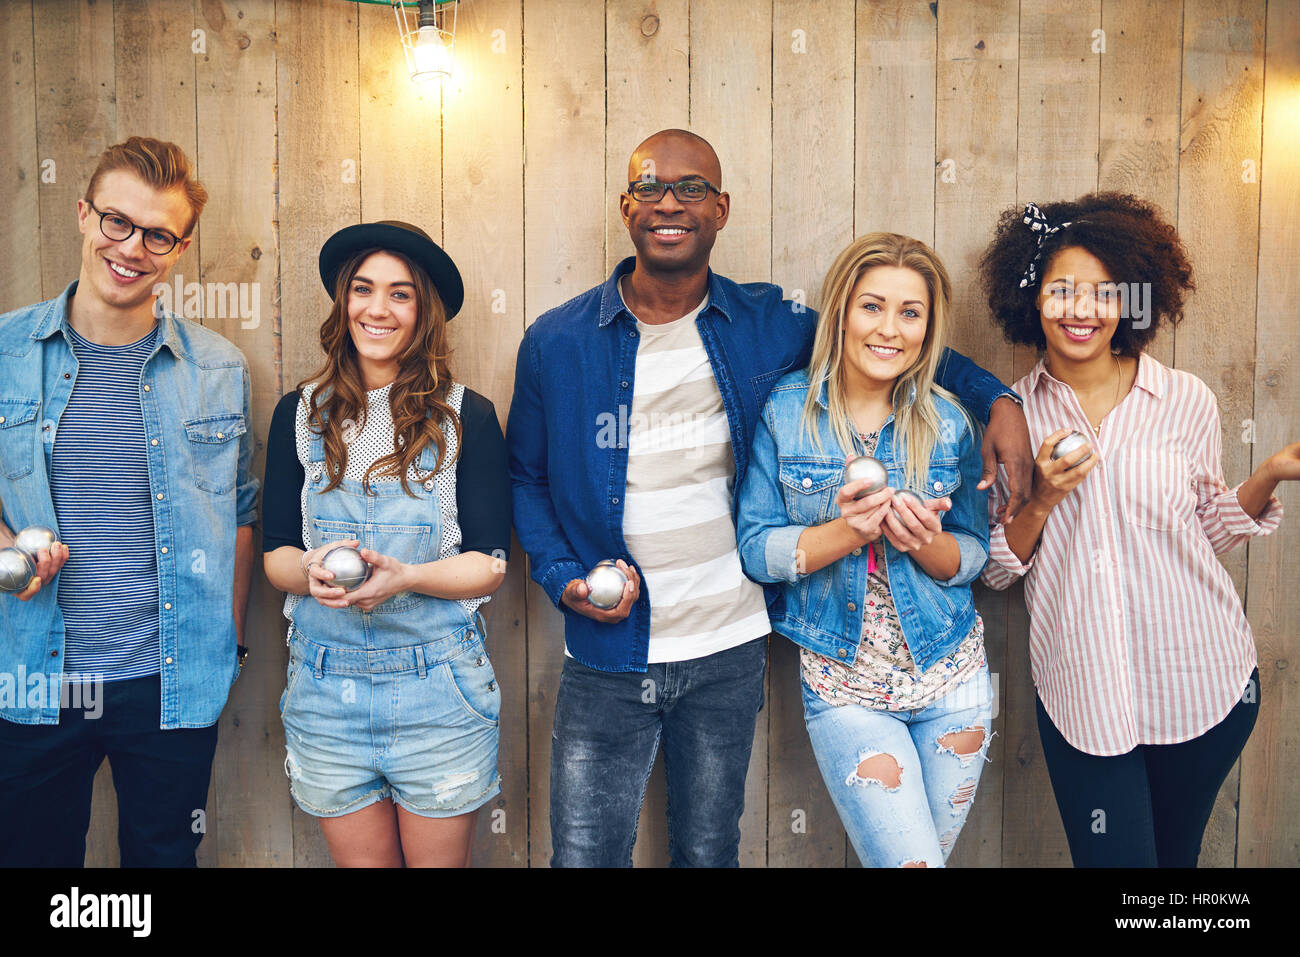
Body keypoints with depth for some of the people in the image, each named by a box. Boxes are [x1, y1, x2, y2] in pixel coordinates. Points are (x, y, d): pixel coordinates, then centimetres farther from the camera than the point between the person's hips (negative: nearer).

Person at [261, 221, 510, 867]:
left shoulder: (466, 417, -1)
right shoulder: (300, 414, 6)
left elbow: (490, 564, -4)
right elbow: (274, 551, 7)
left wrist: (406, 577, -22)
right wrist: (311, 571, -16)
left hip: (438, 691, -2)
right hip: (325, 689, 2)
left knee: (439, 861, 12)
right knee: (361, 862, 14)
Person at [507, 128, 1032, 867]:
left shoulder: (770, 326, -1)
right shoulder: (556, 342, -2)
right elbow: (526, 476, 7)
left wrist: (996, 399, -2)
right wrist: (562, 577, -8)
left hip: (730, 651, 1)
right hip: (606, 661, -1)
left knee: (709, 853, 17)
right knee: (584, 855, 7)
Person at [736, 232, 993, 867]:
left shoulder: (948, 423, -2)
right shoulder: (784, 411, -7)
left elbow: (974, 556, 2)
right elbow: (754, 548, -8)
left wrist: (924, 541, -21)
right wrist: (845, 532, -25)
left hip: (951, 676, 3)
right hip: (843, 683, -2)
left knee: (936, 847, 16)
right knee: (909, 860, -7)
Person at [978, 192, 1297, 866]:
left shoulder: (1186, 400, -3)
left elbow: (1210, 532, 7)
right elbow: (996, 569, 0)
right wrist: (1041, 501, -17)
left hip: (1200, 682, 1)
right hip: (1081, 695, -1)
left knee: (1176, 852, 21)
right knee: (1112, 858, 4)